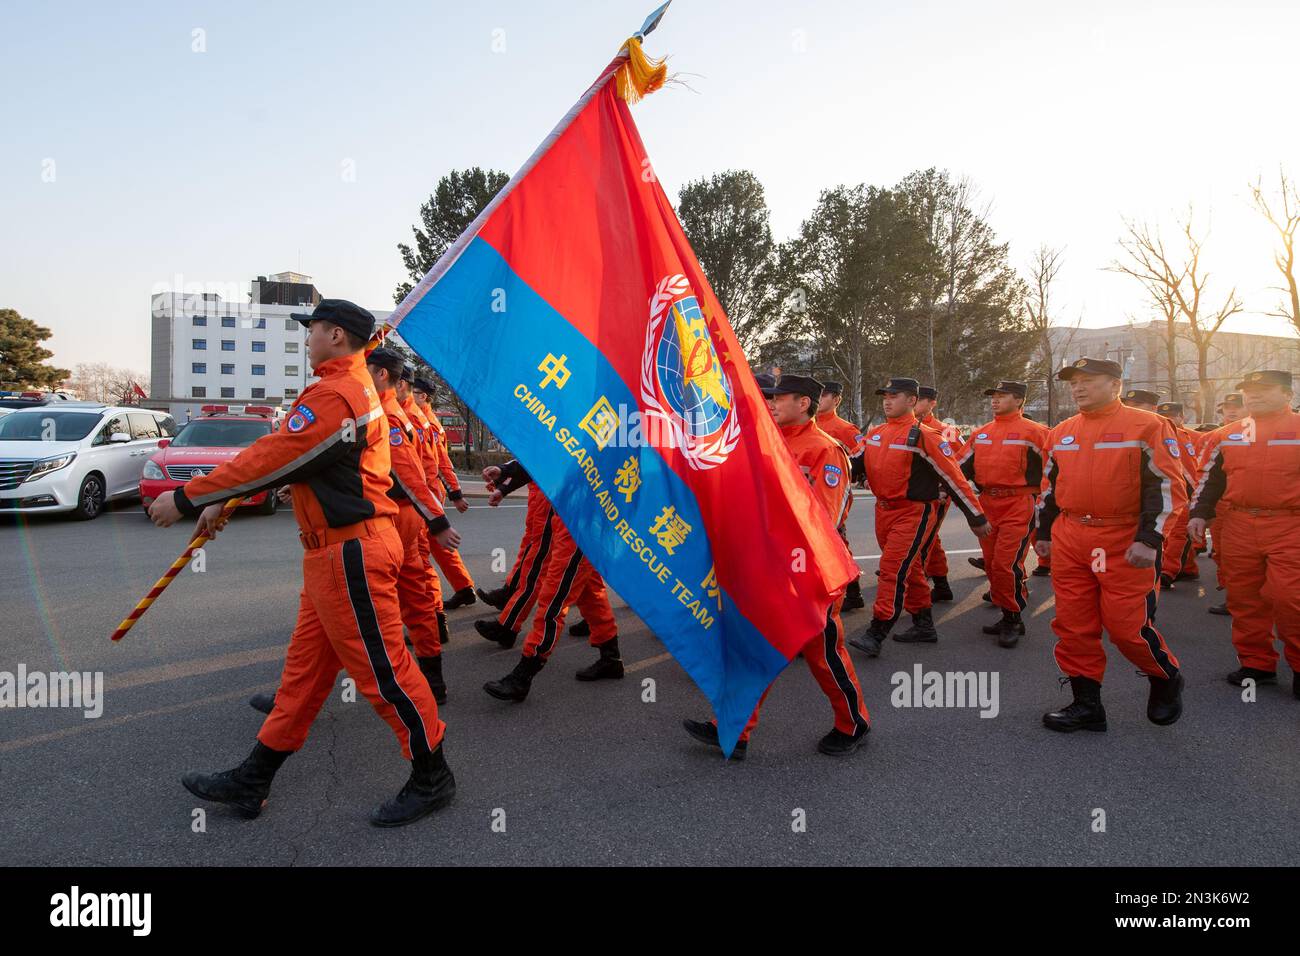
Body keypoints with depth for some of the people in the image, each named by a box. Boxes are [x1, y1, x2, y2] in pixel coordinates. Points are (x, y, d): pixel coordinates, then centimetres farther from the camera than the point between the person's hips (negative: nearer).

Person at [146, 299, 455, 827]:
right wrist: (223, 501, 20)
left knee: (383, 668, -1)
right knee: (305, 665, 16)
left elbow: (272, 458, -18)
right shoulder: (355, 388, 17)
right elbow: (283, 456, 20)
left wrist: (188, 498, -9)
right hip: (334, 551, 11)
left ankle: (432, 778, 15)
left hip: (351, 554, -11)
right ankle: (252, 780, 28)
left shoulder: (334, 394, -17)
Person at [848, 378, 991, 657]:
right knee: (908, 570, 16)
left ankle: (876, 634, -7)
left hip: (913, 513, -7)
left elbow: (953, 478, -10)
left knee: (893, 570, -12)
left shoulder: (923, 436, -13)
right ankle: (924, 626, 30)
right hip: (884, 510, 7)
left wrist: (977, 518, -6)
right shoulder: (875, 434, 7)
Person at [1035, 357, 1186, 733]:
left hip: (1125, 545, -5)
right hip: (1070, 542, 6)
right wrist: (1044, 533, 19)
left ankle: (1166, 680, 29)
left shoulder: (1147, 426, -6)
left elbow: (1166, 487, -10)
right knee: (1073, 625, 6)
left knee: (1127, 625, -2)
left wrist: (1149, 540, -17)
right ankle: (1086, 704, 18)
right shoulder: (1061, 432, 11)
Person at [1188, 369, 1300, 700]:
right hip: (1237, 528, 4)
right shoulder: (1226, 436, 11)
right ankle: (1256, 663, 19)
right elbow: (1210, 478, 14)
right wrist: (1199, 514, 5)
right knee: (1244, 599, 7)